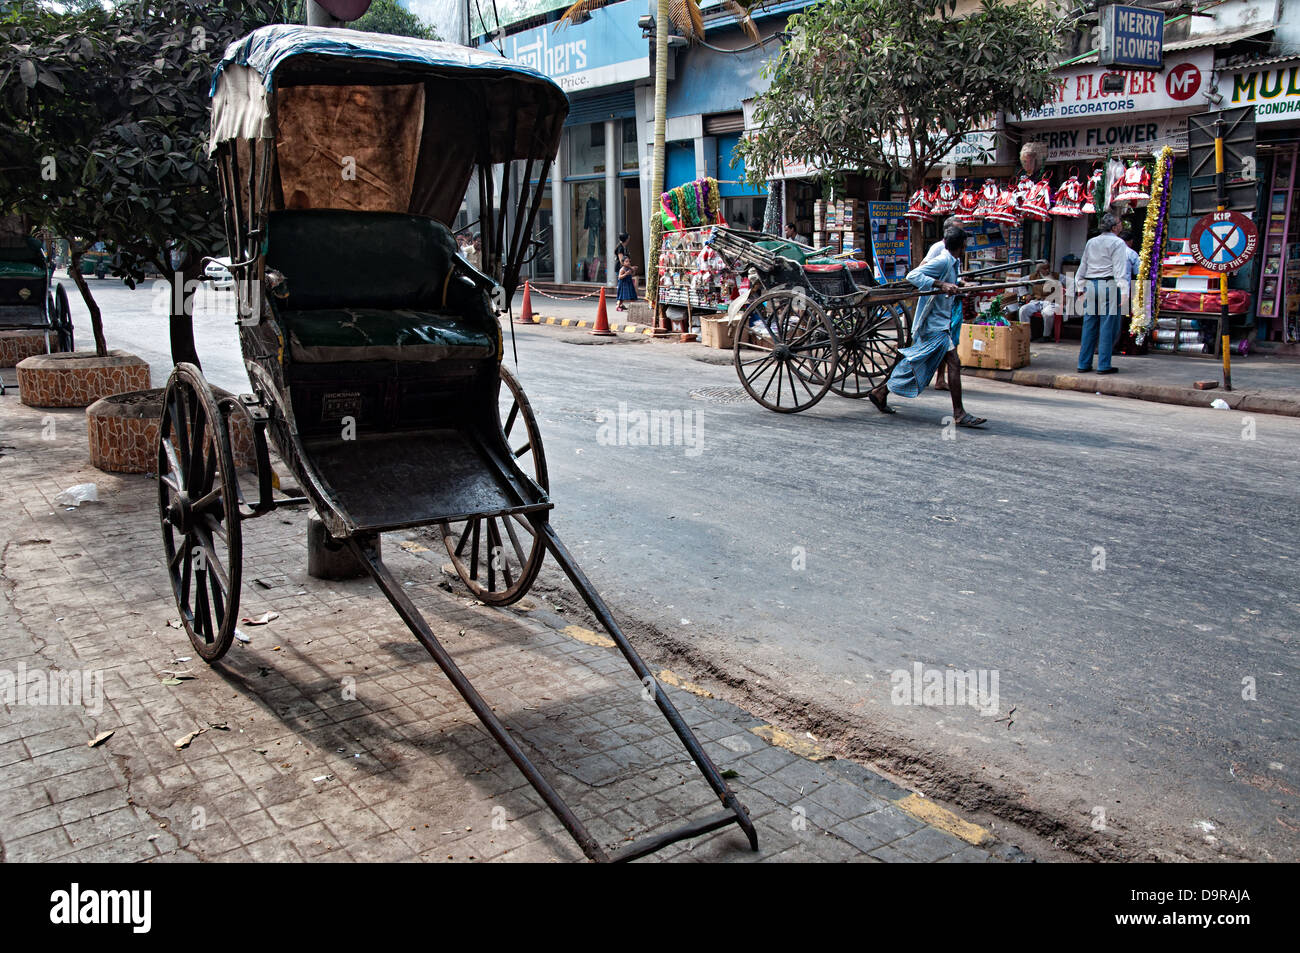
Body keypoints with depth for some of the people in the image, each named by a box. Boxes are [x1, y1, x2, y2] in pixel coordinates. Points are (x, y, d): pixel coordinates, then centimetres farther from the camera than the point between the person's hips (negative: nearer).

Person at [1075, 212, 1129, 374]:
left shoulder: (1091, 242, 16)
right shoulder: (1118, 243, -4)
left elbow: (1083, 267, 18)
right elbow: (1120, 269, -12)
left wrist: (1080, 289, 22)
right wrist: (1124, 292, -14)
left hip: (1091, 285, 6)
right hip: (1109, 286, -6)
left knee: (1089, 326, 8)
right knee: (1107, 326, -3)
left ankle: (1083, 364, 9)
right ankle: (1103, 365, -4)